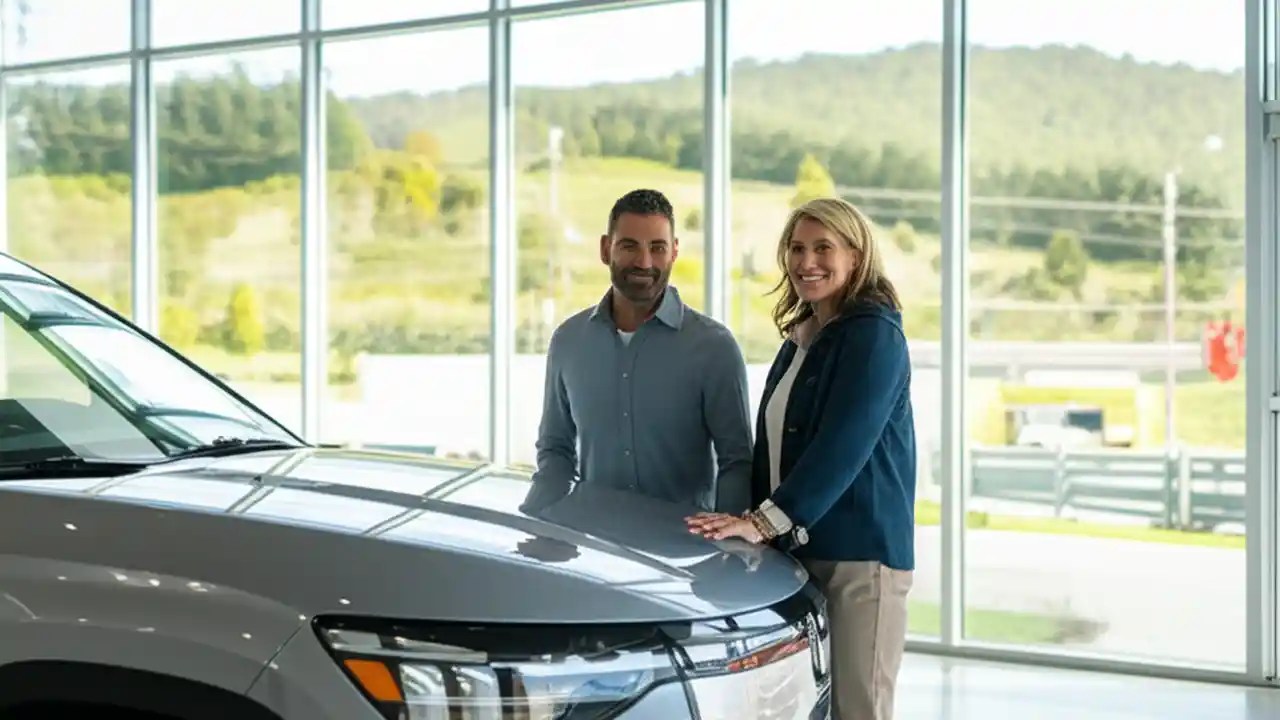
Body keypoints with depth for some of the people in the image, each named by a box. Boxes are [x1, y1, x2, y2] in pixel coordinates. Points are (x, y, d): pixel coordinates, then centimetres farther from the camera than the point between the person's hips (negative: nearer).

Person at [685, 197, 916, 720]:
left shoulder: (875, 334, -9)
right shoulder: (799, 338, 18)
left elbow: (843, 445, -20)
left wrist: (767, 521, -24)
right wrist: (753, 517, 10)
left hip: (859, 553, -8)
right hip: (796, 550, 8)